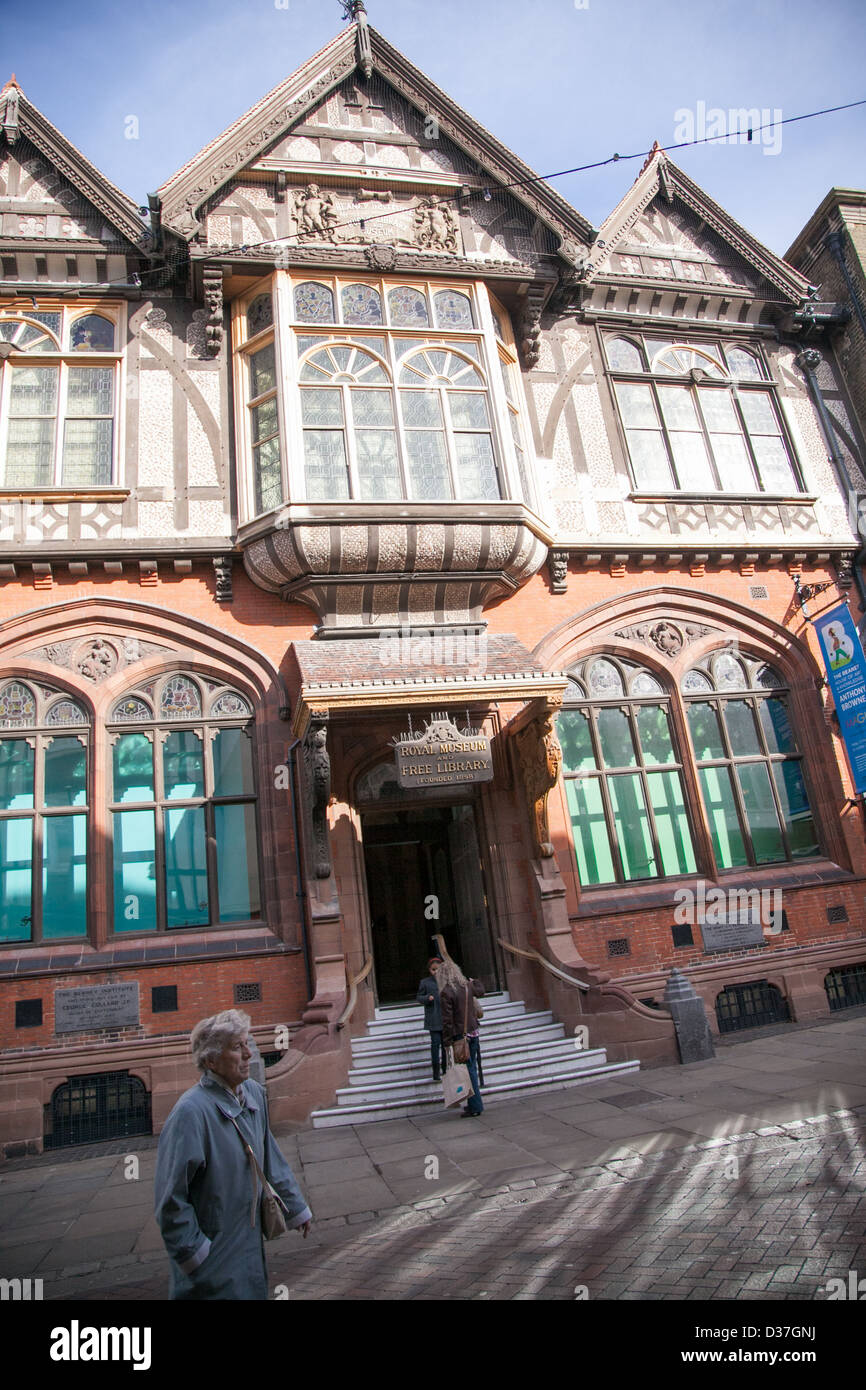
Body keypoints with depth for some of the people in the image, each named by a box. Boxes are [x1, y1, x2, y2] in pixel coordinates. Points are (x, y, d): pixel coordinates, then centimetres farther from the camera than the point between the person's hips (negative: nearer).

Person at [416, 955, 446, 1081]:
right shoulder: (425, 982, 0)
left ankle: (445, 1068, 26)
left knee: (445, 1043, 11)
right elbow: (418, 997, 4)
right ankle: (436, 1071, 0)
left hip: (446, 1018, 3)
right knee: (435, 1043, -7)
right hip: (433, 1018, -3)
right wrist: (427, 998, -14)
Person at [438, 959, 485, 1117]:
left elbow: (447, 1020, -17)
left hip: (460, 1036, -6)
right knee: (472, 1068, 15)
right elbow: (480, 991, 27)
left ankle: (475, 1106, 5)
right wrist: (474, 981, 47)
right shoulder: (468, 986, 3)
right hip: (473, 1033, 6)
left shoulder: (446, 993, -15)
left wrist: (447, 1041, -11)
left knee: (467, 1069, 1)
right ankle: (475, 1104, 23)